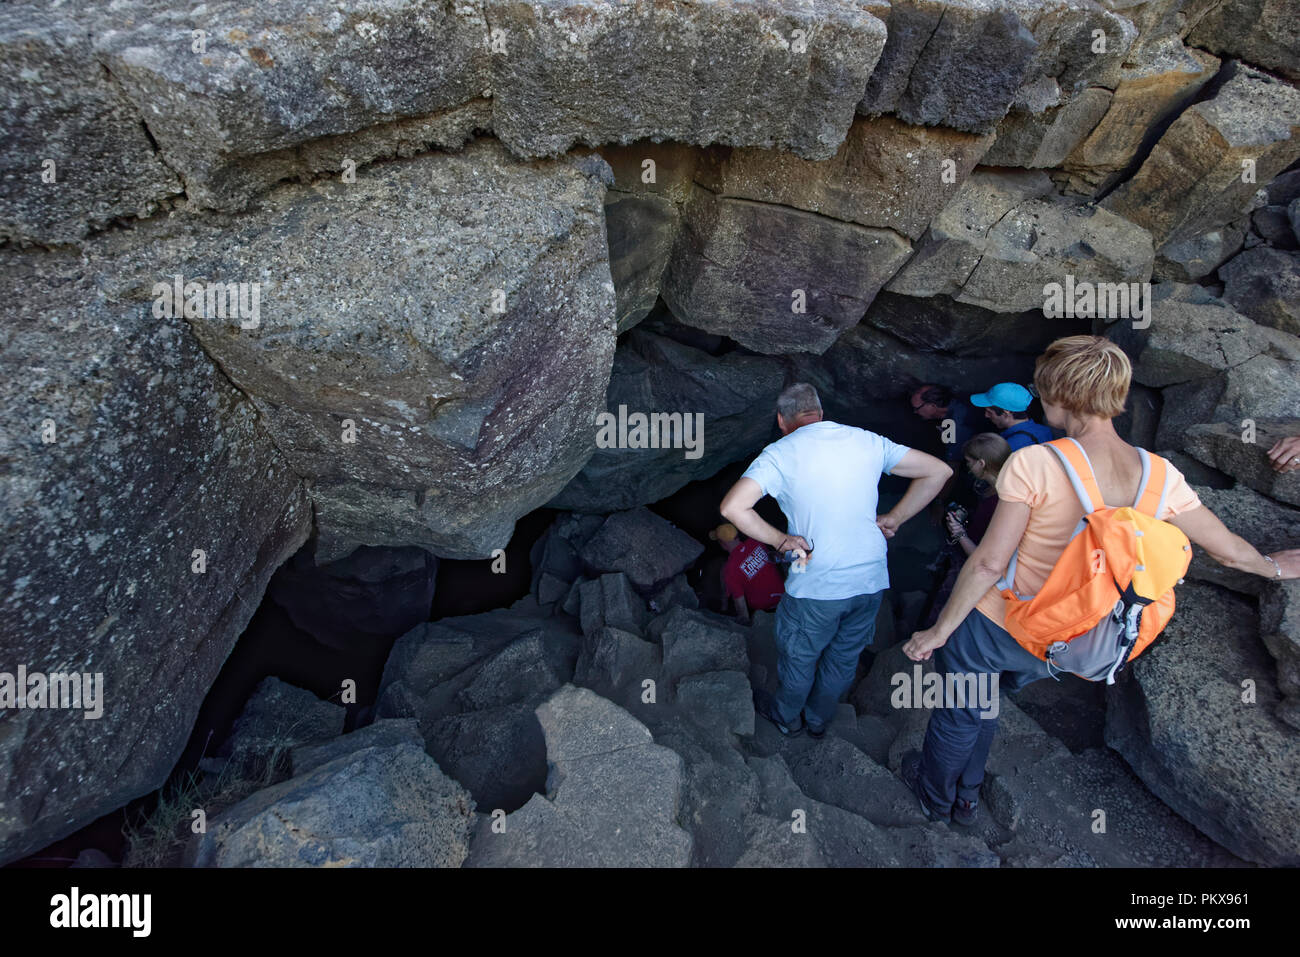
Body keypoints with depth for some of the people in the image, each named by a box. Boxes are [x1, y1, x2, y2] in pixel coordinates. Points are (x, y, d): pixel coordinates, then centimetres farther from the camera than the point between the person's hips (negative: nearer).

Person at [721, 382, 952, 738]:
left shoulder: (781, 453, -11)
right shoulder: (867, 441, 1)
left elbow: (732, 507, -24)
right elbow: (938, 471, 5)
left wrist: (780, 540, -13)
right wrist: (894, 518, 6)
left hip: (816, 587, -4)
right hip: (872, 580, 5)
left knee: (798, 656, 22)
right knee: (844, 656, 25)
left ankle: (787, 717, 47)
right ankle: (819, 720, 48)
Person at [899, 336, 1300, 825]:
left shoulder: (1033, 464, -26)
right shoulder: (1160, 476, -8)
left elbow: (988, 563, -24)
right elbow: (1229, 550, 4)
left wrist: (939, 631, -12)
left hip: (992, 624, -5)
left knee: (959, 713, 21)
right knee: (981, 710, 31)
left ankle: (935, 796, 48)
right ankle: (966, 797, 52)